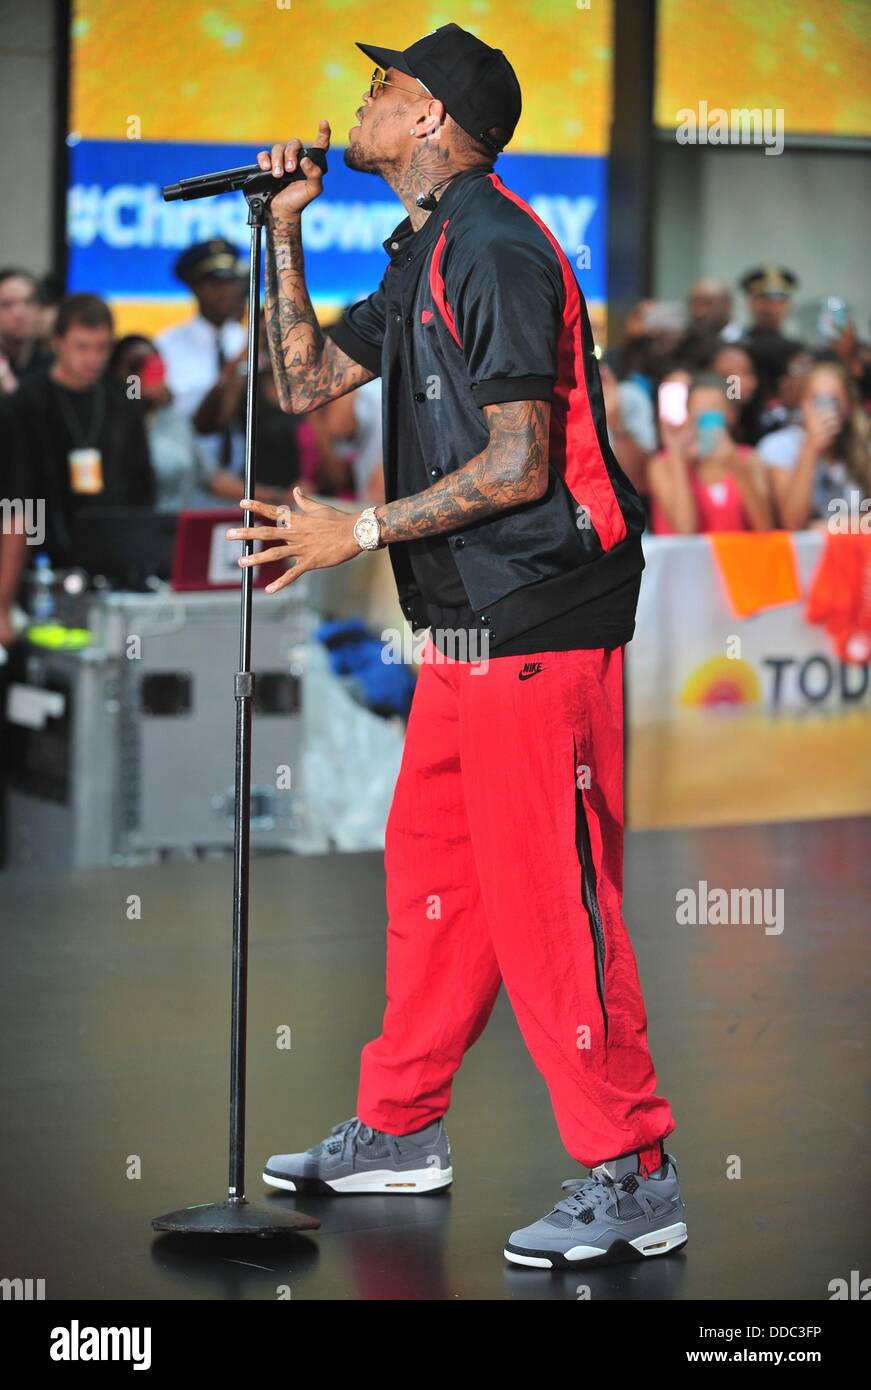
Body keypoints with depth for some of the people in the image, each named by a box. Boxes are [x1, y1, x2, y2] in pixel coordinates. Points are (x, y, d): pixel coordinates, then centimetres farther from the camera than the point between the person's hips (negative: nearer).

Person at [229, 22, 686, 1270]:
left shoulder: (496, 252, -15)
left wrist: (359, 531, -14)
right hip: (465, 630, 10)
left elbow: (518, 466, -20)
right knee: (430, 877, 16)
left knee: (546, 895, -9)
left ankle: (631, 1177, -3)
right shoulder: (424, 258, 17)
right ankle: (399, 1131, 28)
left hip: (538, 628, -10)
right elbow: (307, 381, 24)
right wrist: (285, 230, 16)